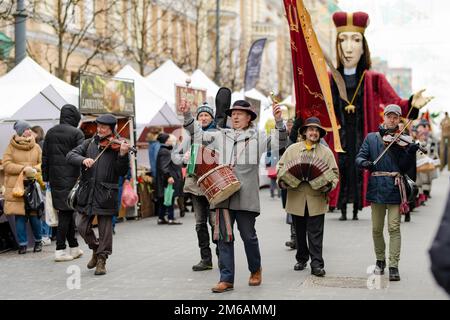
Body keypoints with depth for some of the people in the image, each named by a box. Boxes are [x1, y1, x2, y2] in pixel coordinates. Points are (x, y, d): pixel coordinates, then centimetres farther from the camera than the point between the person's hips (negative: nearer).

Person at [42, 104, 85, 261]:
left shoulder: (50, 133, 10)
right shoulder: (76, 133, -8)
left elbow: (45, 157, 12)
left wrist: (46, 178, 16)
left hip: (55, 178, 6)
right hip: (70, 178, -6)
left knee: (66, 212, 13)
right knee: (66, 213, -1)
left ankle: (74, 247, 19)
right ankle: (60, 250, -1)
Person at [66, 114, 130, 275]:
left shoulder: (117, 146, -1)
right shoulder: (89, 143, 10)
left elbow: (122, 172, -7)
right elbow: (71, 155, 0)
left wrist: (123, 155, -23)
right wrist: (83, 160, -19)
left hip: (105, 194, -3)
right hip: (87, 192, 4)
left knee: (105, 229, 1)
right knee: (83, 227, 7)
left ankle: (102, 260, 16)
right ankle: (96, 249, 31)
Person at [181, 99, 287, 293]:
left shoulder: (257, 136, 6)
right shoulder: (221, 136, 14)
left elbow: (279, 142, -4)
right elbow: (198, 135, 17)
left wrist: (278, 121, -19)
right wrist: (187, 115, 6)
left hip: (246, 195, -3)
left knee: (248, 235, 5)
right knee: (224, 237, 1)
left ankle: (255, 270, 29)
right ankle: (226, 279, 6)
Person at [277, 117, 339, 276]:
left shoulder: (326, 151, 8)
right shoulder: (292, 149, 9)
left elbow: (334, 172, 7)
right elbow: (281, 166, 10)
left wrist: (329, 184, -12)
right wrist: (282, 180, -9)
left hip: (317, 199, -1)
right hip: (296, 199, 1)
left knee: (316, 234, -4)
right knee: (300, 232, 12)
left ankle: (317, 264, -2)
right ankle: (301, 259, 27)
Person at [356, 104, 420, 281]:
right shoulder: (371, 138, 11)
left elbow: (404, 167, -1)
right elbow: (359, 157, 5)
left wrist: (410, 153, -19)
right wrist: (364, 163, -17)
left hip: (394, 188, -2)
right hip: (376, 188, 2)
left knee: (394, 228, -7)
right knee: (376, 228, 9)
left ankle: (393, 266, -4)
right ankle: (380, 260, 27)